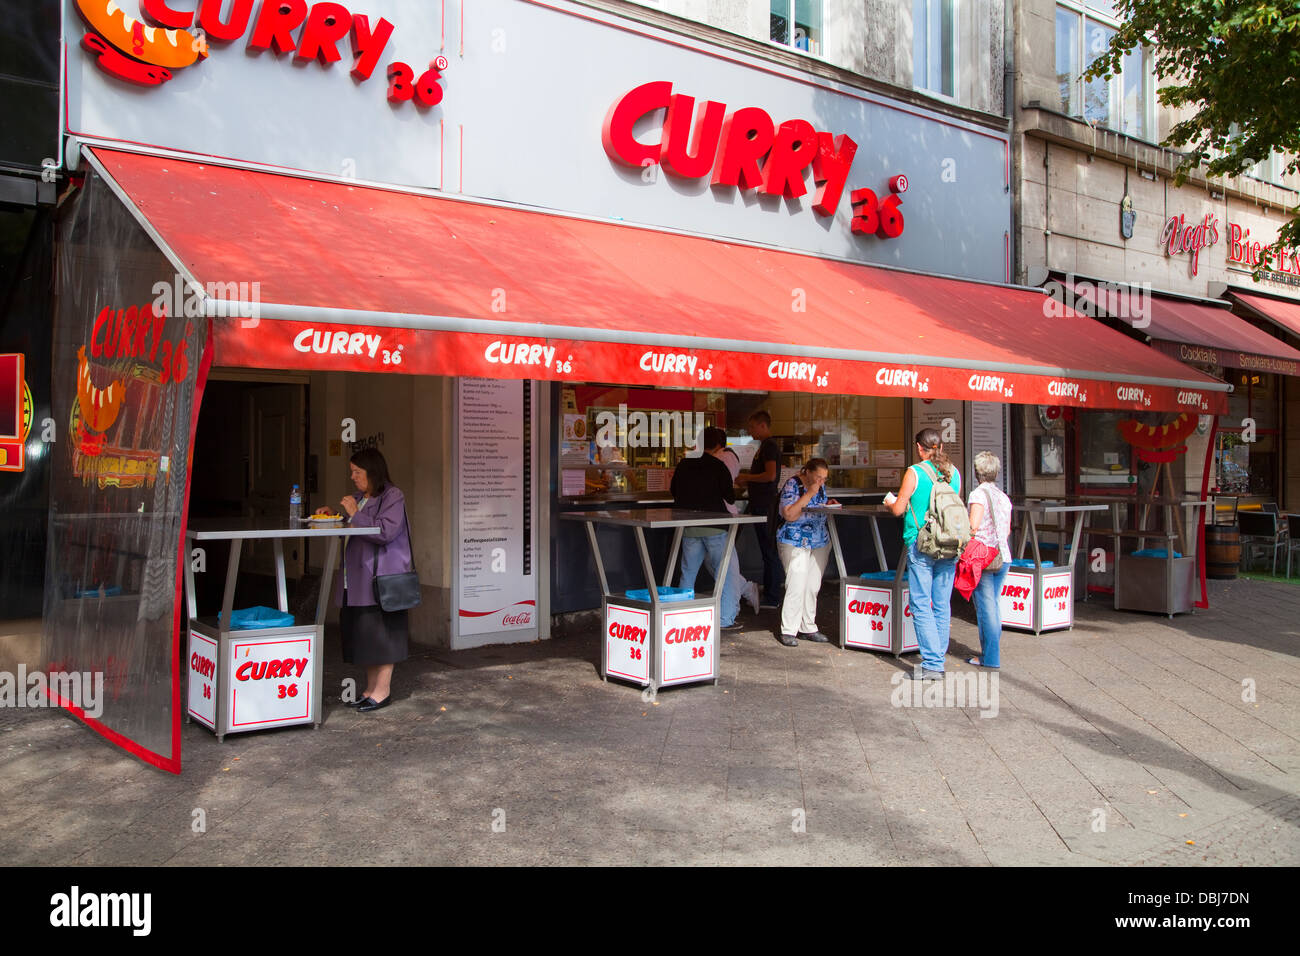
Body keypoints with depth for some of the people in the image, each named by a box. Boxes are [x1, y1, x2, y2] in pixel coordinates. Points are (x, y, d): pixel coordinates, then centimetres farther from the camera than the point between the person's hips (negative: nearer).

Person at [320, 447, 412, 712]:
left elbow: (385, 532, -21)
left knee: (382, 633, -5)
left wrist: (354, 514, -15)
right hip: (358, 580, 9)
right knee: (363, 633, 11)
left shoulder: (392, 497, -8)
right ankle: (371, 687, 20)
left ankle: (383, 690, 2)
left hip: (382, 579, -9)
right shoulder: (360, 498, 19)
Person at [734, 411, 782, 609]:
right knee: (768, 549, 13)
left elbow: (770, 475, -23)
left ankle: (772, 598, -2)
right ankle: (770, 594, 19)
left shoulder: (769, 446, -13)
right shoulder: (765, 446, 19)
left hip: (765, 504, -10)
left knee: (768, 550, -6)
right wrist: (747, 483, 16)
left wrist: (747, 477, -12)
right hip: (762, 502, 10)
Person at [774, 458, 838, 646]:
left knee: (813, 587, 8)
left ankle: (808, 628, 17)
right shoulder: (792, 485, -12)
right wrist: (809, 494, -24)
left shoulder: (820, 485, 9)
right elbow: (789, 515, -22)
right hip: (795, 543, -7)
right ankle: (788, 631, -3)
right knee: (796, 586, -11)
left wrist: (829, 505, 0)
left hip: (820, 542, 7)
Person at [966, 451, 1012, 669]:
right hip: (1003, 557, 7)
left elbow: (973, 526, -19)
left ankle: (990, 657, 2)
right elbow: (1007, 530, 16)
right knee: (993, 604, 15)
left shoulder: (978, 494, -11)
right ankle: (992, 653, 20)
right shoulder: (1004, 497, 11)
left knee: (985, 607, -1)